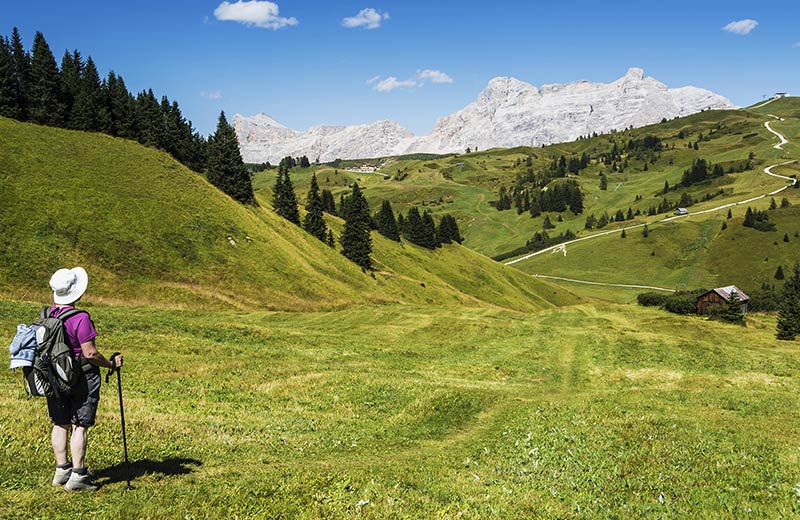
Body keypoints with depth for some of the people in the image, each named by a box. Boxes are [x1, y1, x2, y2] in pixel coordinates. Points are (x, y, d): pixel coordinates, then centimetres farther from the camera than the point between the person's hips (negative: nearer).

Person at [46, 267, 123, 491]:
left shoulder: (47, 315, 0)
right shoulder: (80, 318, -21)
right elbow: (90, 353, -21)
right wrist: (111, 364, -6)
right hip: (81, 379, -7)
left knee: (60, 424, 16)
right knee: (80, 426, 1)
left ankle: (61, 470, 23)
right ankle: (77, 476, 5)